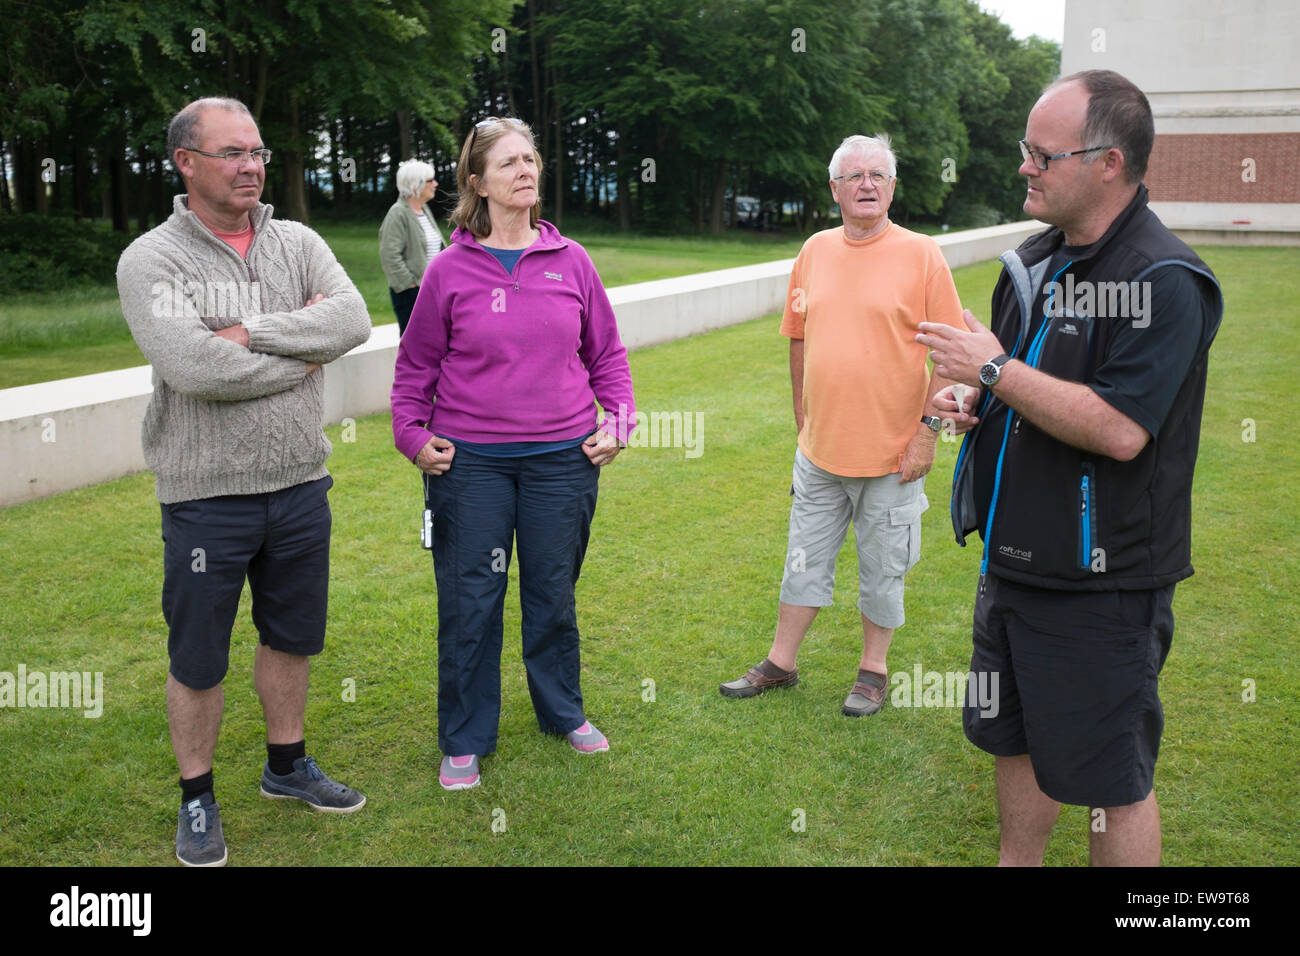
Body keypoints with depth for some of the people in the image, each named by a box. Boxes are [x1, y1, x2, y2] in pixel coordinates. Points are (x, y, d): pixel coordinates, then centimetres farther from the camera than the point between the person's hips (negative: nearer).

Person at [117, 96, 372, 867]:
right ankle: (198, 798, 29)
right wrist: (301, 356, -13)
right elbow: (192, 367, -24)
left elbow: (354, 321, -14)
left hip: (300, 484, 4)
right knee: (198, 661, 9)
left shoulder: (299, 244, 4)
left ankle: (287, 766, 40)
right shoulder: (152, 260, -9)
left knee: (293, 637, 19)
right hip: (207, 494, -4)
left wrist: (253, 332, -21)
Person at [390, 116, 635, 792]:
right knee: (469, 602, 6)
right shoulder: (451, 270, -2)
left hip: (563, 459, 2)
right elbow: (416, 365, 7)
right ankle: (463, 741, 22)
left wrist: (618, 422, 1)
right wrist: (413, 437, -2)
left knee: (554, 595, 14)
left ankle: (563, 712, 36)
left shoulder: (571, 262, 3)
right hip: (470, 461, -1)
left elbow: (606, 354, 11)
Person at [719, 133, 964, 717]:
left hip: (891, 454, -4)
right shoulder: (815, 251, 6)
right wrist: (803, 419, 12)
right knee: (804, 560, 15)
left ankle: (872, 671, 28)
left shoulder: (921, 255, -7)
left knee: (882, 570, 10)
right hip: (819, 449, 4)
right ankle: (780, 664, 28)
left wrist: (928, 429, -12)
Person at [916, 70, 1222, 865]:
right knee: (1016, 739, 22)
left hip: (1100, 581, -8)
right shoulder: (1036, 260, 8)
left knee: (1111, 781, 6)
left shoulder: (1163, 282, -19)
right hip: (1014, 556, 8)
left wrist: (996, 368, -22)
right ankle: (1017, 861, 41)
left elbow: (1119, 430, -29)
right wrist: (975, 403, 0)